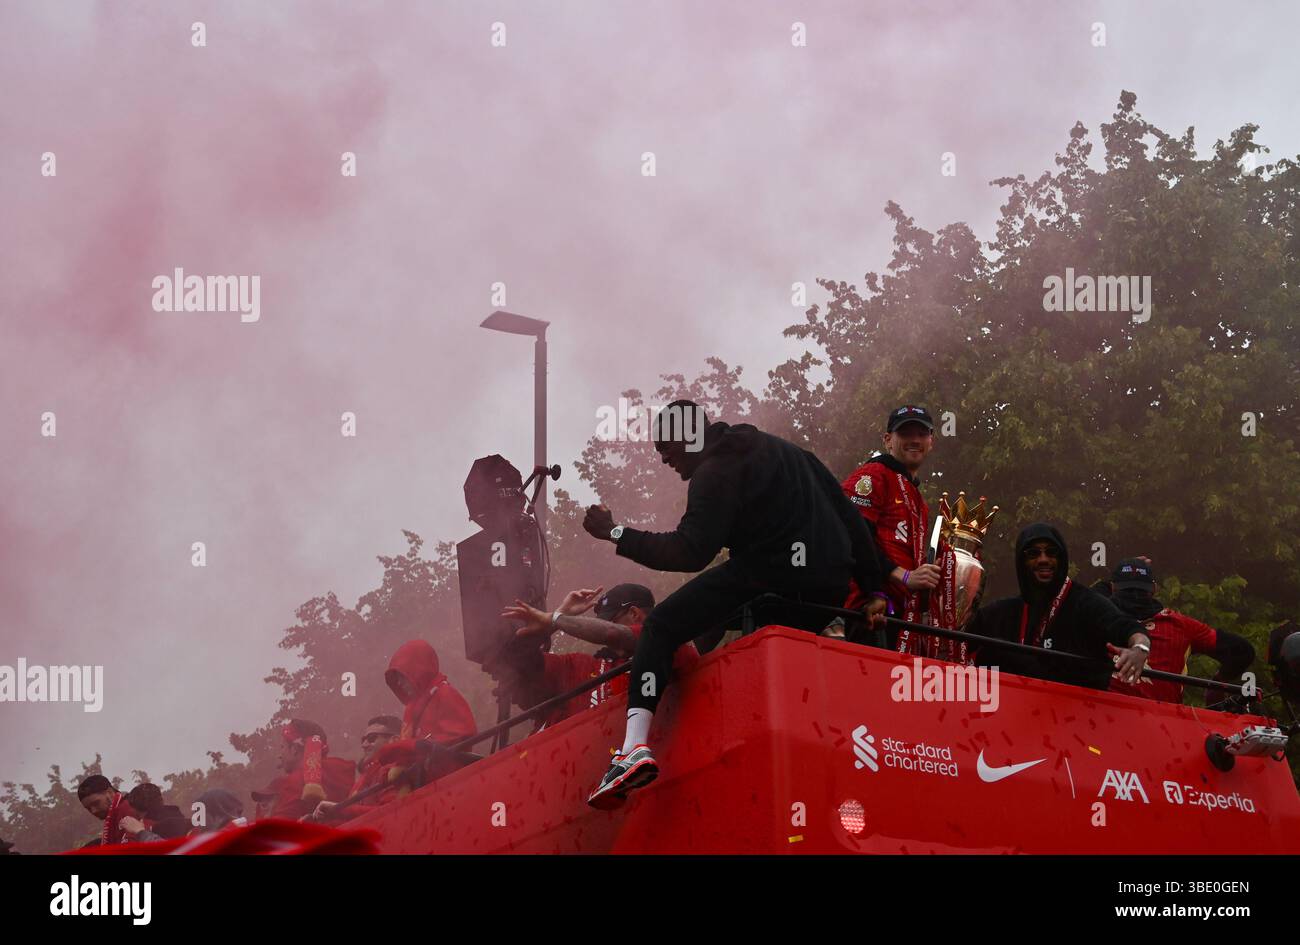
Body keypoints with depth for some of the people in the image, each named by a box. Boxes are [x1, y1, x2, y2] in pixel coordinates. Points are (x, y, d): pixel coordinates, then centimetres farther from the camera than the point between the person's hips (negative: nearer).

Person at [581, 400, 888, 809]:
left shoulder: (716, 472, 0)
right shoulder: (780, 449, 25)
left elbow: (690, 552, -12)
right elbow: (848, 514, 23)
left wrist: (617, 534, -2)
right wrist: (872, 589, 25)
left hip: (771, 572, -8)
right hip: (832, 585, 8)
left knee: (662, 625, 0)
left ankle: (635, 747, -17)